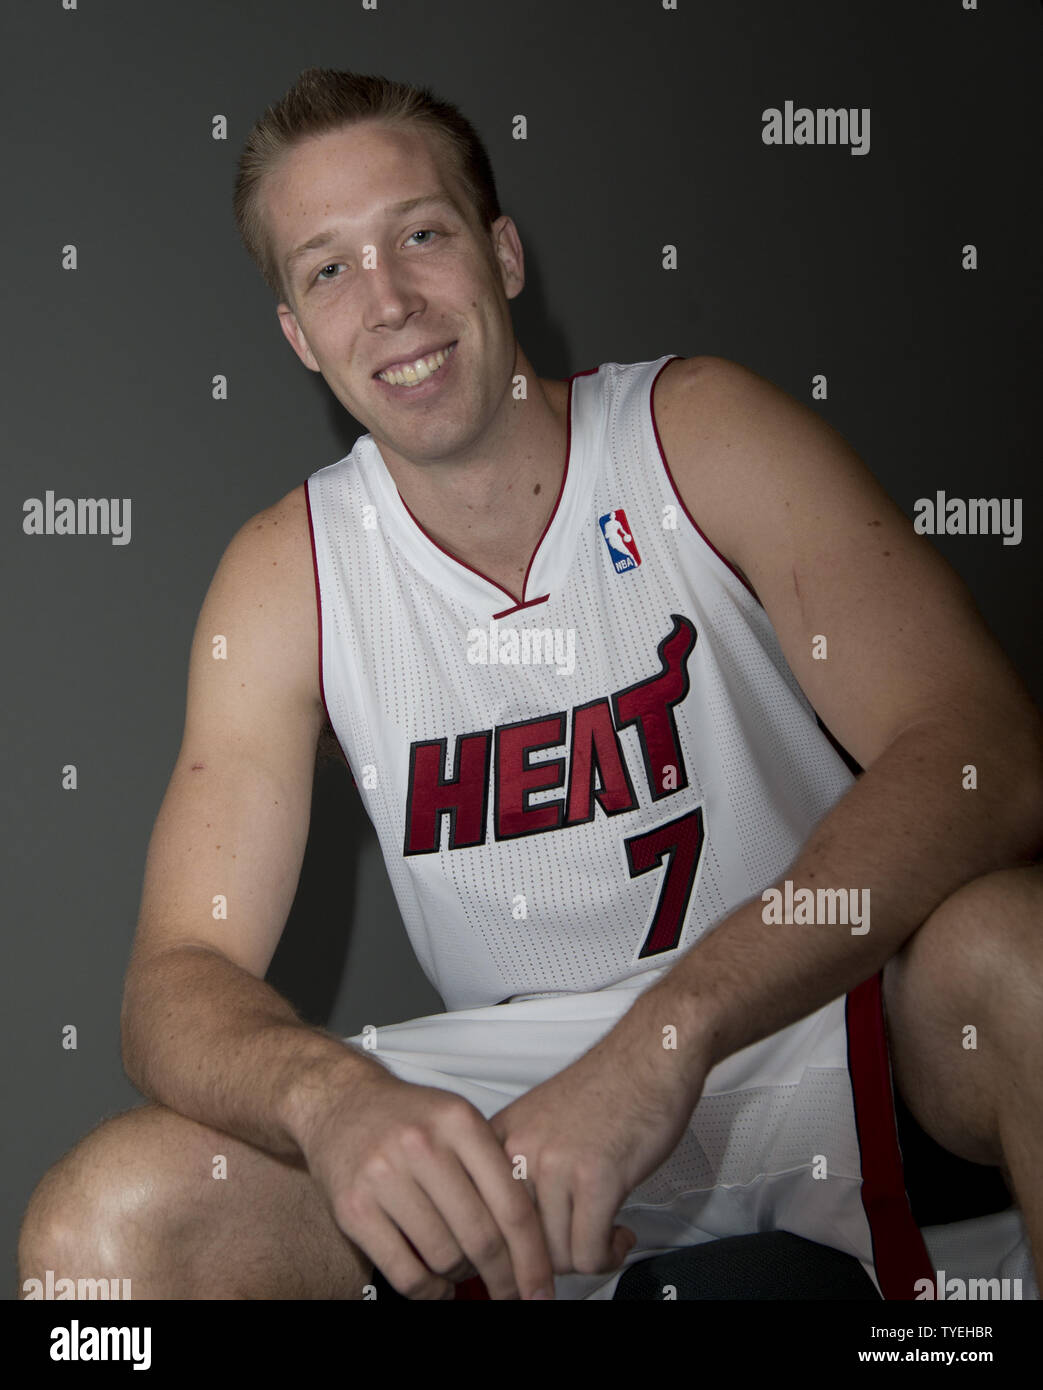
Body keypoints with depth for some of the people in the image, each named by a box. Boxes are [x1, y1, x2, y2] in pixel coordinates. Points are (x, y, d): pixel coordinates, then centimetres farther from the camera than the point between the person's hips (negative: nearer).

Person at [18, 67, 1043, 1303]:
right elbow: (179, 978, -8)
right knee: (99, 1223, -18)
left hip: (826, 1011, -1)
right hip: (531, 1063, 2)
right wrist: (329, 1095, -34)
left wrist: (668, 1034, -36)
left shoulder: (700, 435, -9)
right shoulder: (286, 577, -4)